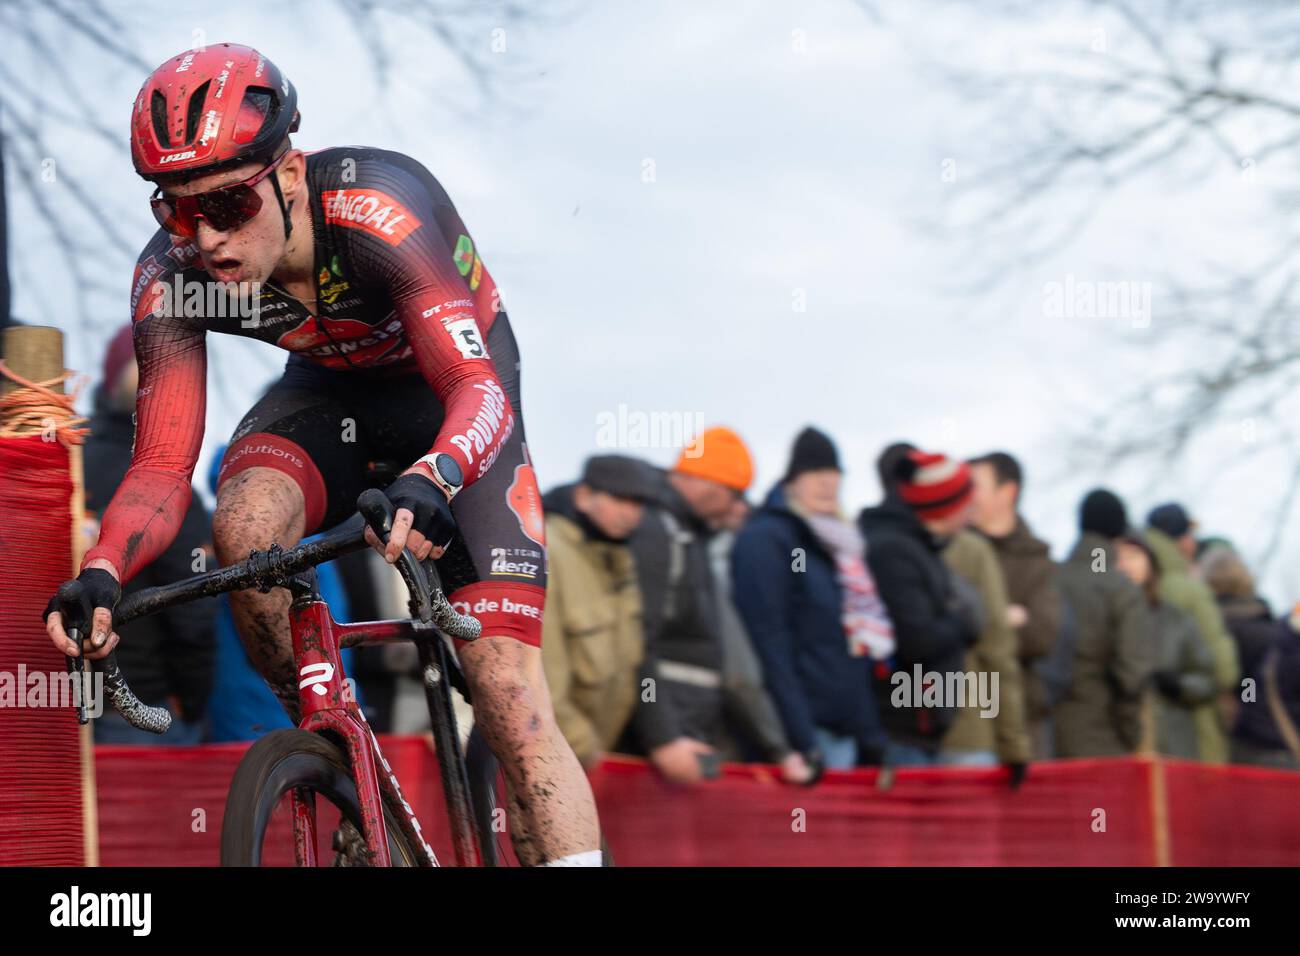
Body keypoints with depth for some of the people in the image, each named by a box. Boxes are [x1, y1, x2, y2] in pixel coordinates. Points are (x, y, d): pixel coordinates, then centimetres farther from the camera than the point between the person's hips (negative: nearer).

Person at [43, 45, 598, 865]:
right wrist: (101, 576, -42)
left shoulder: (374, 209, -36)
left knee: (513, 709, -16)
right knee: (244, 527, -32)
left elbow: (480, 389, -44)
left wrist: (429, 486, -65)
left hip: (449, 399, -3)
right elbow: (162, 468, -22)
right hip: (330, 394, 3)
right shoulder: (171, 278, -24)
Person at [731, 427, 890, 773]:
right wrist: (801, 742, -21)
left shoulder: (842, 543, 19)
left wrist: (871, 733, 13)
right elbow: (769, 642, -14)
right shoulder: (764, 540, -6)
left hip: (846, 731, 8)